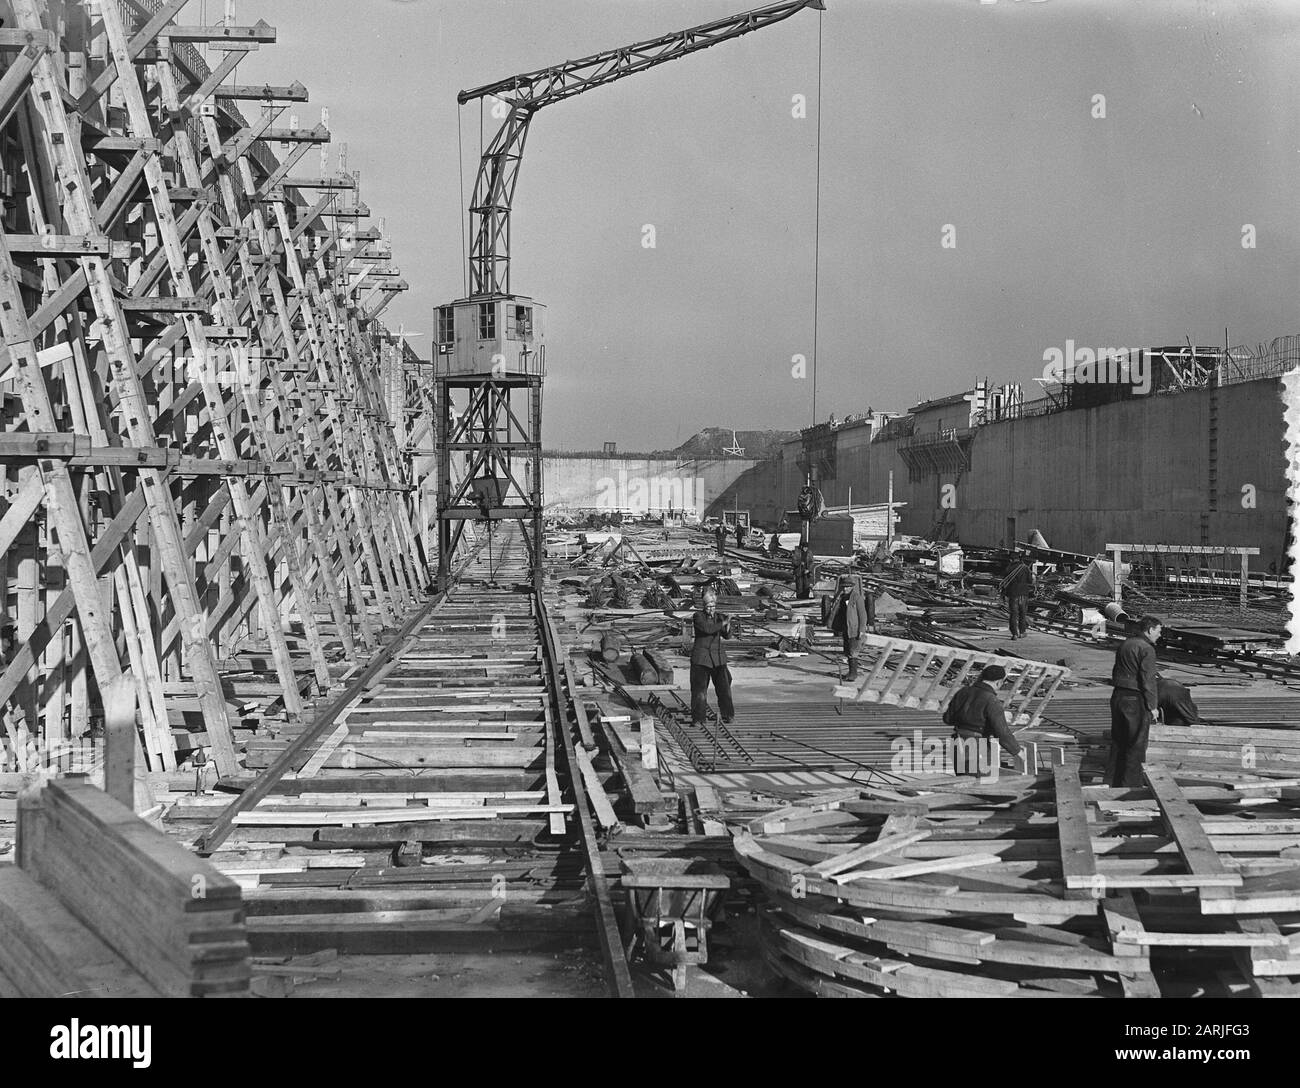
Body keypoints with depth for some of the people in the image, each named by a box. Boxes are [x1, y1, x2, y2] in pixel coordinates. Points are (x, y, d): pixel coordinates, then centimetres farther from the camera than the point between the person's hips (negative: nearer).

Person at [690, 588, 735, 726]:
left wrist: (727, 628, -21)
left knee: (724, 686, -1)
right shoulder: (698, 616, -3)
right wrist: (721, 624, -24)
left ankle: (727, 716, 10)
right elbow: (706, 628, -21)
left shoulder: (720, 617, 8)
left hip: (718, 657, 3)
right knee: (700, 687, -1)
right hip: (701, 657, -3)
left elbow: (727, 636, -1)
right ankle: (699, 718, 8)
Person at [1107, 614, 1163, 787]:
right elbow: (1148, 680, -18)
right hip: (1136, 701, -8)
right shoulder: (1146, 649, -15)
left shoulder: (1124, 645, 11)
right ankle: (1131, 783, 5)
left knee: (1118, 741, 15)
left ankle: (1112, 782, 22)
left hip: (1118, 696, 8)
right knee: (1136, 745, 1)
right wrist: (1152, 706, -12)